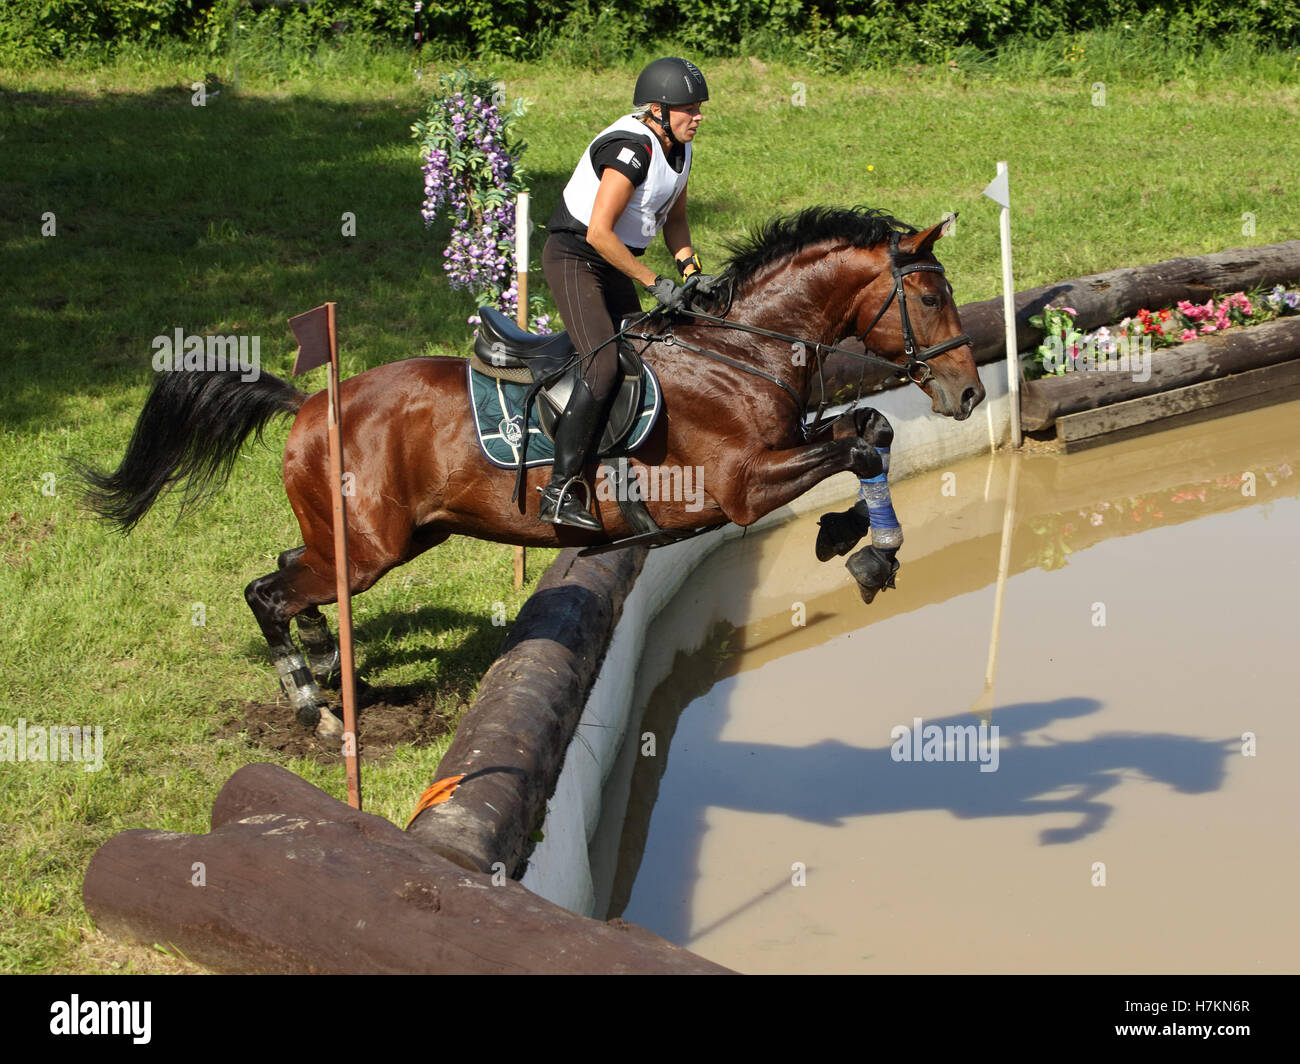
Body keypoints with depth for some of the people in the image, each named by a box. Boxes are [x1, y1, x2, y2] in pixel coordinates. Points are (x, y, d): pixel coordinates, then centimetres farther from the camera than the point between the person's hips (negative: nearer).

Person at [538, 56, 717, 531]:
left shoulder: (678, 149, 4)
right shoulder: (631, 150, -25)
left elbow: (674, 217, 18)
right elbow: (599, 233, -29)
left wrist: (690, 269, 2)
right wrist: (655, 283, -23)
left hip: (613, 265, 10)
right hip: (573, 257, -10)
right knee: (603, 366, -22)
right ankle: (559, 491, -23)